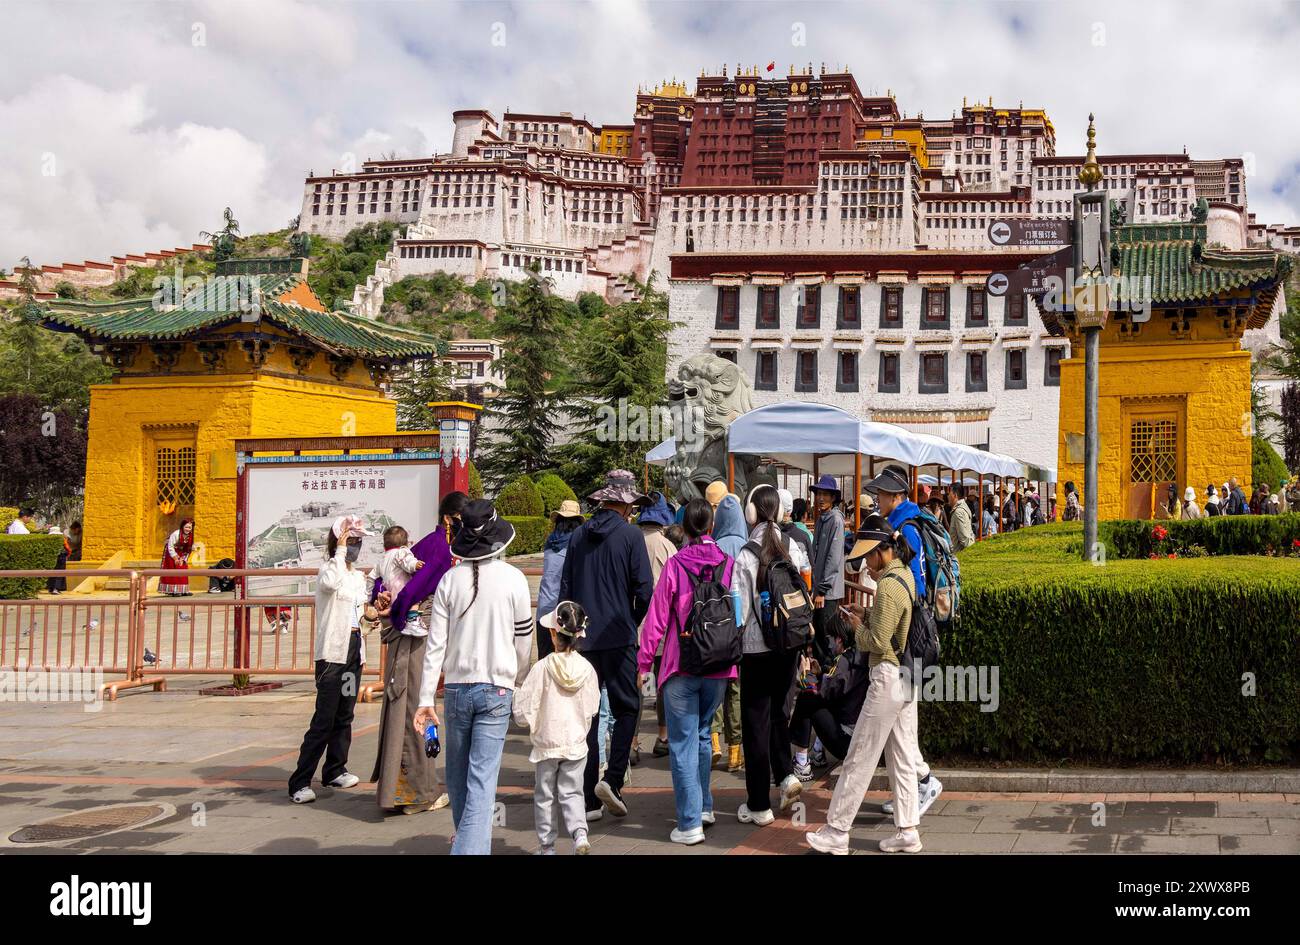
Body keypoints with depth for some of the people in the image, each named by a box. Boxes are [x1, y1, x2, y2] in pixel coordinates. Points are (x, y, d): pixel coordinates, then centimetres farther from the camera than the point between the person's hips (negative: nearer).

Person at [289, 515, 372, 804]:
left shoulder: (358, 576, 16)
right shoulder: (328, 570, -9)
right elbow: (330, 582, -34)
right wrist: (340, 548, -27)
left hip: (354, 649, 8)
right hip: (333, 650, -8)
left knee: (345, 715, 12)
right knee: (324, 719, -10)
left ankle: (335, 770, 24)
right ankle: (300, 782, -8)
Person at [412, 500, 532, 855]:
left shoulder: (450, 579, -2)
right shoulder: (513, 578, -6)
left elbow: (436, 643, -3)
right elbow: (524, 641, 0)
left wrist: (426, 700, 0)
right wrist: (515, 679, 19)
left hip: (456, 688, 2)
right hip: (496, 689, -2)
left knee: (457, 776, 20)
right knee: (482, 781, -3)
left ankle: (466, 840, 37)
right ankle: (472, 847, -12)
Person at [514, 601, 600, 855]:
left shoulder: (542, 668, -17)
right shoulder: (587, 669, -9)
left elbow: (523, 714, -14)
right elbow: (592, 709, 1)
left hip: (547, 744, -2)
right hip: (576, 743, 2)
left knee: (545, 796, 12)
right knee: (571, 792, 12)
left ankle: (547, 847, 19)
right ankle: (579, 833, -8)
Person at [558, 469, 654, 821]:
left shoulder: (579, 535, 8)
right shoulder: (630, 534, -5)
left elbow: (565, 587, 9)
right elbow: (645, 589, -9)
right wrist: (635, 622, 8)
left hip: (582, 637, 4)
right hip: (618, 636, -4)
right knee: (626, 709, 8)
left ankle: (588, 799, 8)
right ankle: (612, 779, -10)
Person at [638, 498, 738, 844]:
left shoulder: (675, 565, -9)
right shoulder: (729, 564, -1)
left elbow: (657, 618, -8)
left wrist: (644, 661, 0)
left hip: (681, 667, -4)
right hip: (718, 668, 4)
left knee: (683, 743, 1)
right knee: (703, 735, 22)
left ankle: (690, 823, 0)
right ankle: (704, 806, 31)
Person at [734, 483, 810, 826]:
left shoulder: (745, 557, -14)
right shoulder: (795, 549, -1)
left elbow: (739, 610, -13)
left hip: (757, 647, -4)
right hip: (790, 644, 4)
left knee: (756, 721, 5)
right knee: (779, 710, 23)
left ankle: (759, 805, 11)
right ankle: (786, 774, 7)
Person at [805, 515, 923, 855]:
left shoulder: (888, 586, -20)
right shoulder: (906, 575, 8)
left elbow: (879, 642, -20)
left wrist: (858, 635, 0)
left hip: (888, 677, -9)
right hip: (907, 676, 9)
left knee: (859, 759, -1)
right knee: (902, 758, 13)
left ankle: (836, 832, 6)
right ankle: (907, 832, 18)